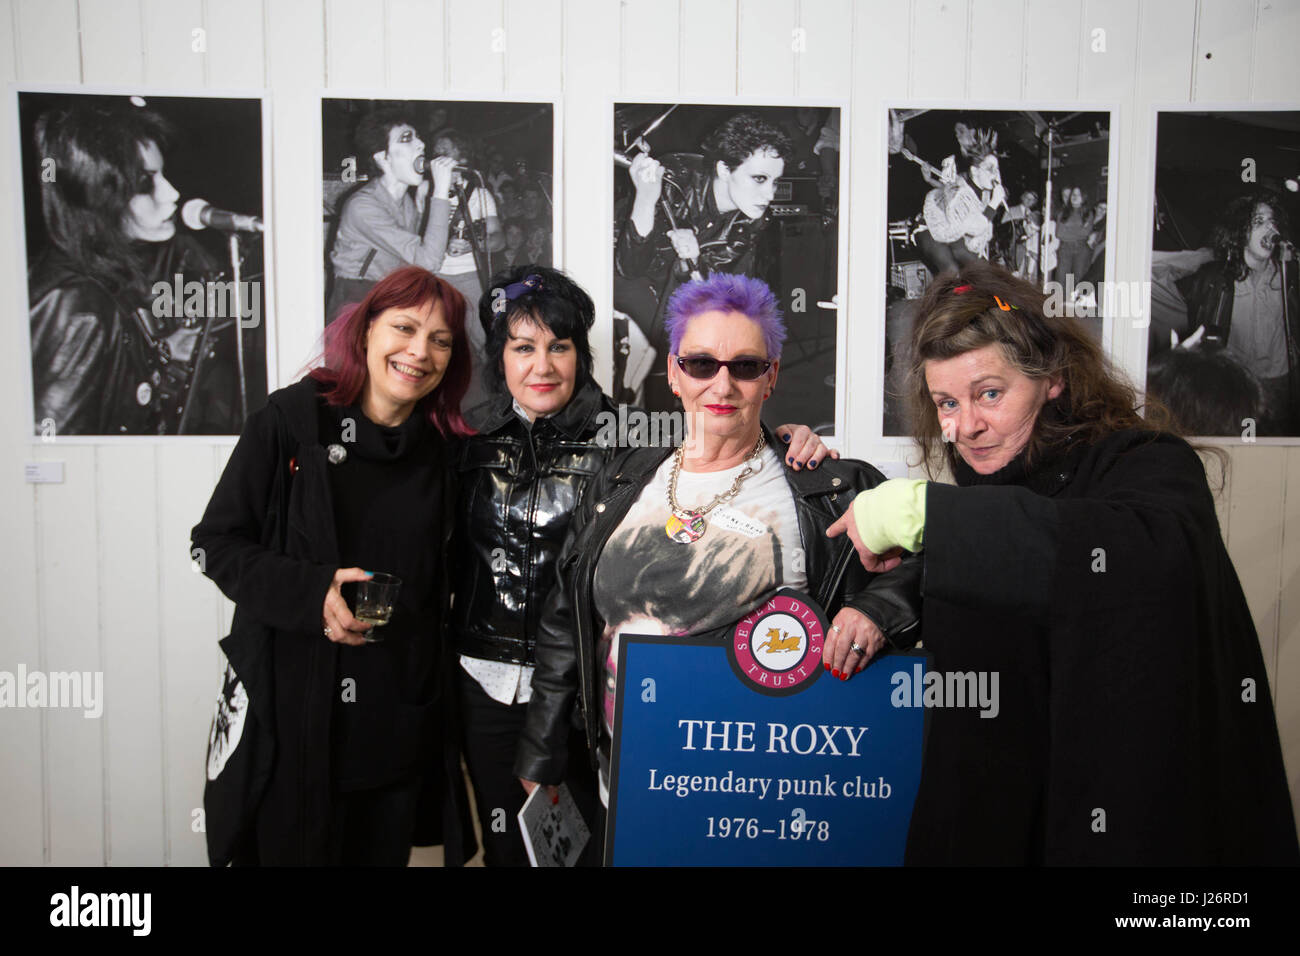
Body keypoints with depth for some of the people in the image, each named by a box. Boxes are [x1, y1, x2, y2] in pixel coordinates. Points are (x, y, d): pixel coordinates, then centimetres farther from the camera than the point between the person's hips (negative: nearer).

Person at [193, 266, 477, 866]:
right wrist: (309, 593, -19)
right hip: (292, 709, -3)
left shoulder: (448, 451, 4)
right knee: (293, 850, 9)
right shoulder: (290, 419, -7)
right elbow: (216, 543, -4)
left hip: (401, 718, 3)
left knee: (384, 853, 15)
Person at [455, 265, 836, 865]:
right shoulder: (476, 442, 3)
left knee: (604, 843, 10)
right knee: (507, 848, 19)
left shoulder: (622, 436, -8)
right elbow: (454, 561, 11)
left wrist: (789, 444, -31)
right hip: (489, 685, 3)